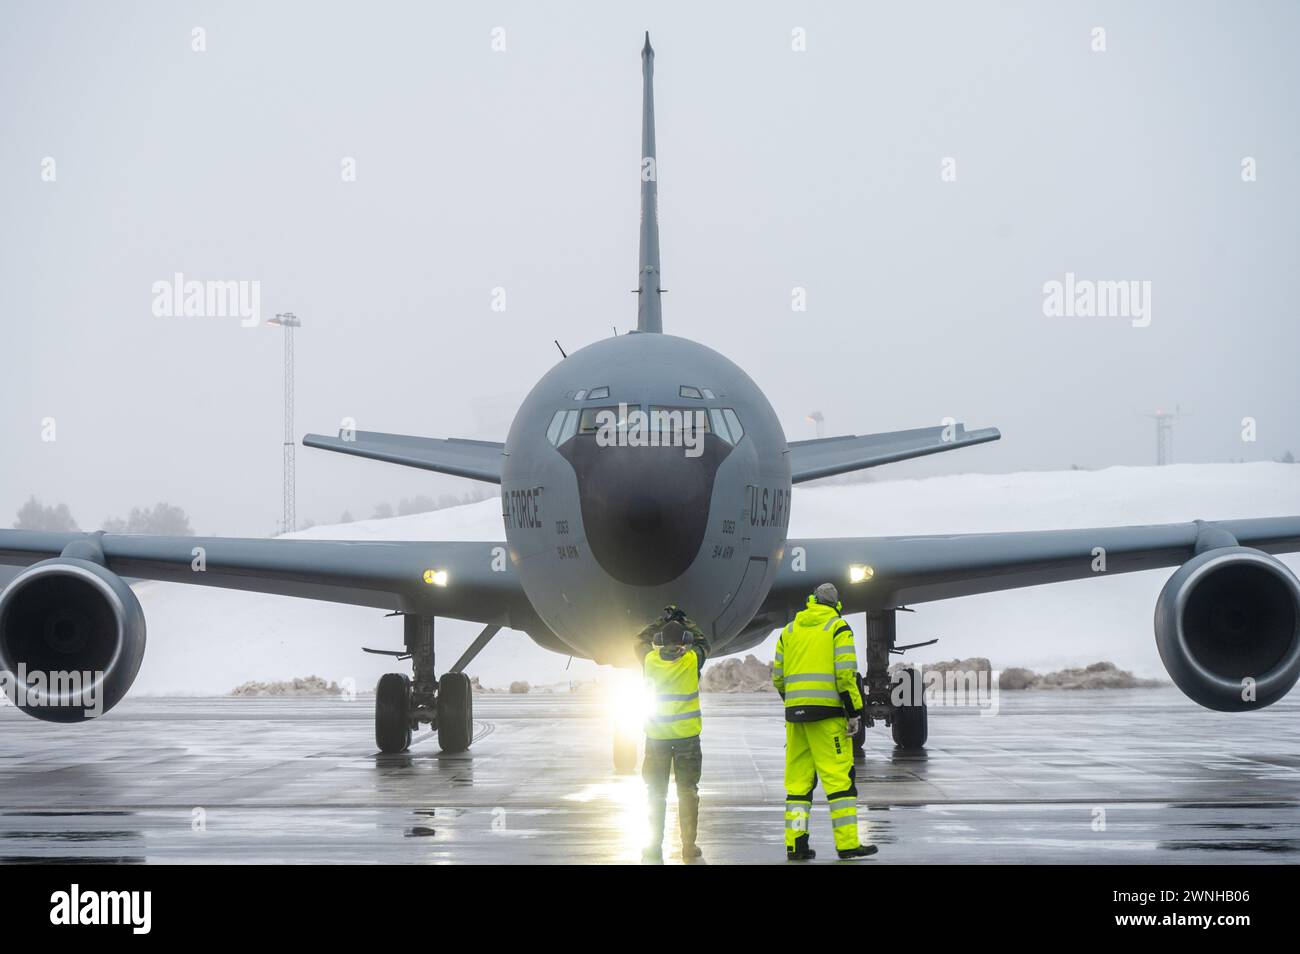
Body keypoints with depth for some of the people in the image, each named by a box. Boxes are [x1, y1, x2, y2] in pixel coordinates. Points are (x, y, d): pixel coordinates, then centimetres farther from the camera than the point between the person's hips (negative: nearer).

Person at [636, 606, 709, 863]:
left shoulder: (650, 660, -6)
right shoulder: (692, 660, -9)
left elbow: (643, 639, 15)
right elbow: (703, 642, 13)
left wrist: (664, 619, 22)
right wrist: (684, 620, 22)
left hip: (657, 735, 1)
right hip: (687, 735, -1)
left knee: (656, 792, 10)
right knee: (688, 792, 5)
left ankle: (654, 845, 10)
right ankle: (689, 847, 4)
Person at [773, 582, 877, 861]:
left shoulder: (789, 630, 16)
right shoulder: (838, 627, 0)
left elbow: (778, 676, 16)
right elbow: (845, 672, -10)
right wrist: (854, 713, -7)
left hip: (795, 712, 5)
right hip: (827, 711, -5)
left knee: (798, 779, 8)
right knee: (839, 776, -4)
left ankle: (795, 845, 5)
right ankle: (848, 844, -7)